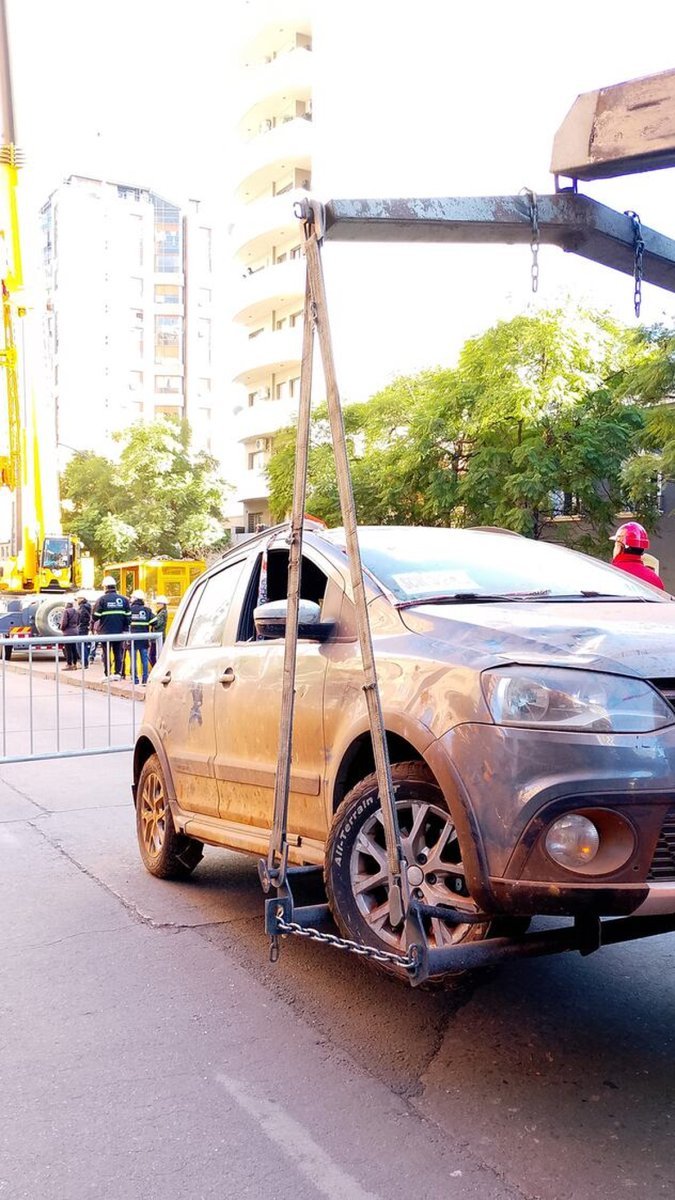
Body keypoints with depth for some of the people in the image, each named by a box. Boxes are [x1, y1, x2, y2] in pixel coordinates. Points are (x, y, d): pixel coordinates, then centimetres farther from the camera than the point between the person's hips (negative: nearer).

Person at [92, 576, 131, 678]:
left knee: (106, 653, 5)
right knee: (118, 652, 11)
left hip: (106, 632, -2)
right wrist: (125, 629, 9)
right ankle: (117, 673, 9)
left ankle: (107, 675, 4)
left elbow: (95, 616, -7)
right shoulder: (123, 599, 2)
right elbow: (128, 616, 2)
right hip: (120, 632, 3)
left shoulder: (102, 599, -8)